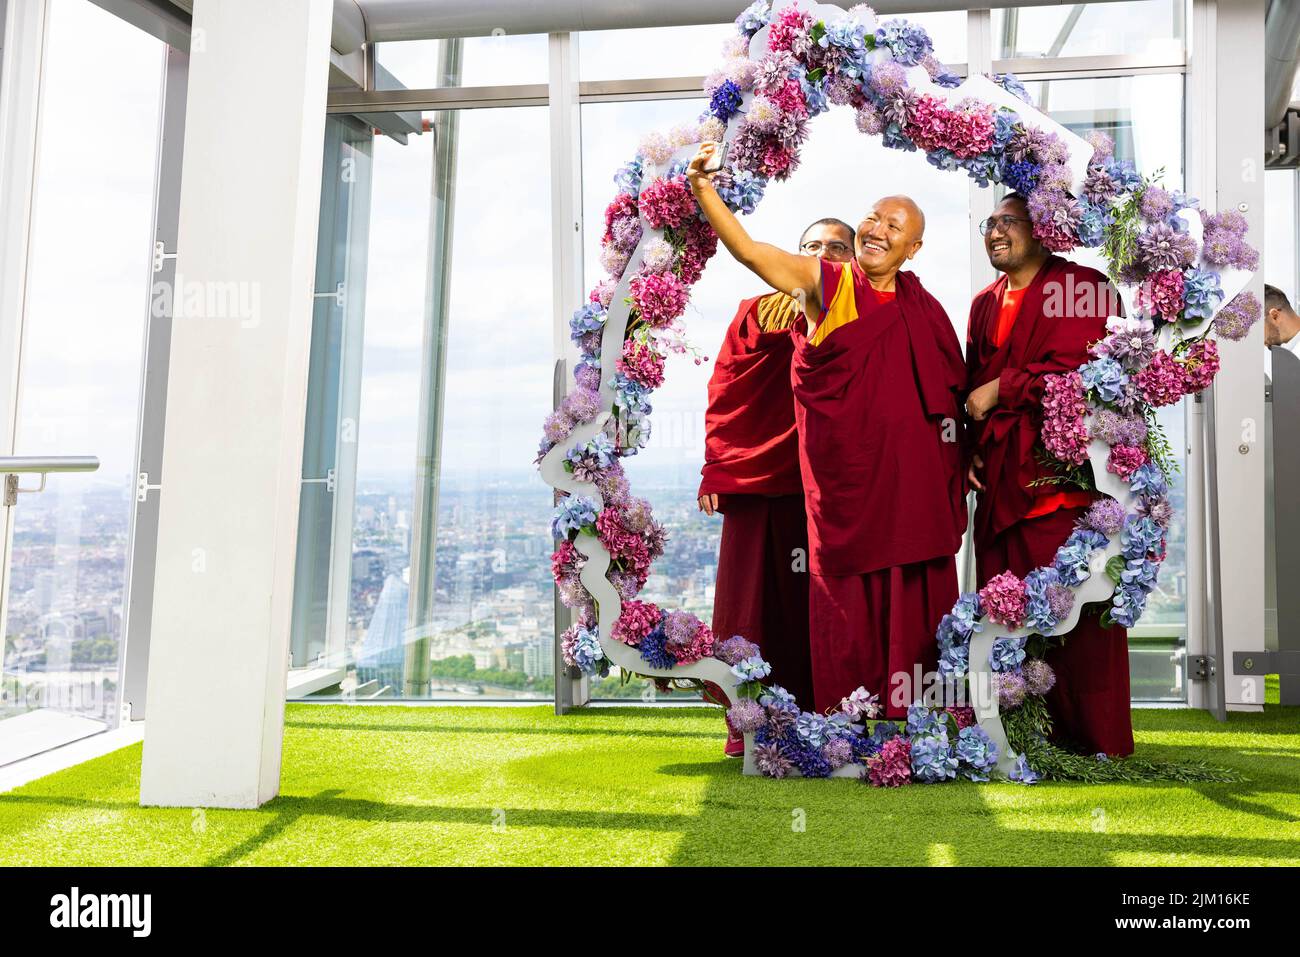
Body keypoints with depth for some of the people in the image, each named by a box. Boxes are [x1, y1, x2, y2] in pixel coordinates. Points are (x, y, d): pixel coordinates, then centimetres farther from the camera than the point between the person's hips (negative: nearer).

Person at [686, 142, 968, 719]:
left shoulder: (922, 305, 11)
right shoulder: (825, 283, 0)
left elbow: (951, 390, 17)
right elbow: (746, 248, -11)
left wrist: (962, 458, 11)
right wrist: (702, 187, -22)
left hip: (915, 485, 4)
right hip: (847, 480, -4)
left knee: (915, 602, 8)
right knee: (849, 601, 4)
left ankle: (911, 712, 21)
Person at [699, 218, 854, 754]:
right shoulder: (758, 313, 11)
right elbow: (724, 394, 7)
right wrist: (715, 470, -1)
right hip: (754, 476, 1)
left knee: (811, 603, 3)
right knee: (750, 602, 3)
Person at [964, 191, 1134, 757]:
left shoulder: (1080, 287, -2)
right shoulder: (984, 305, 20)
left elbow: (1083, 369, -14)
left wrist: (1000, 390, -8)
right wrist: (970, 449, 8)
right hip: (999, 478, 7)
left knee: (1076, 613, -6)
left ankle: (1100, 746, 7)